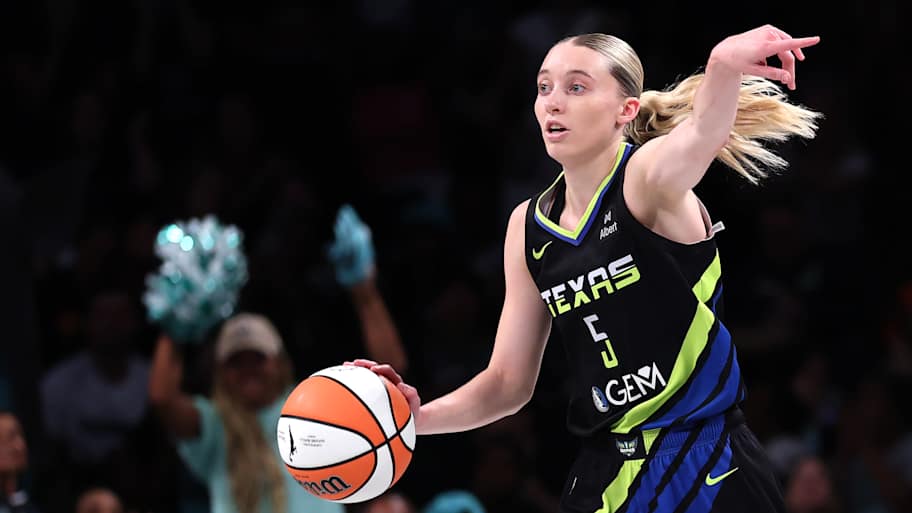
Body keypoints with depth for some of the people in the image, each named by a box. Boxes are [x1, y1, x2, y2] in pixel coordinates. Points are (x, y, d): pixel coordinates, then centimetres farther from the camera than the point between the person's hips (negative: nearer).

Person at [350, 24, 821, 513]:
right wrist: (421, 415, -7)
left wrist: (724, 67, -60)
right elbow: (509, 382, 12)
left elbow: (702, 133, -38)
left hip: (706, 472, -6)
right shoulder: (529, 226, 6)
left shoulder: (650, 176, -12)